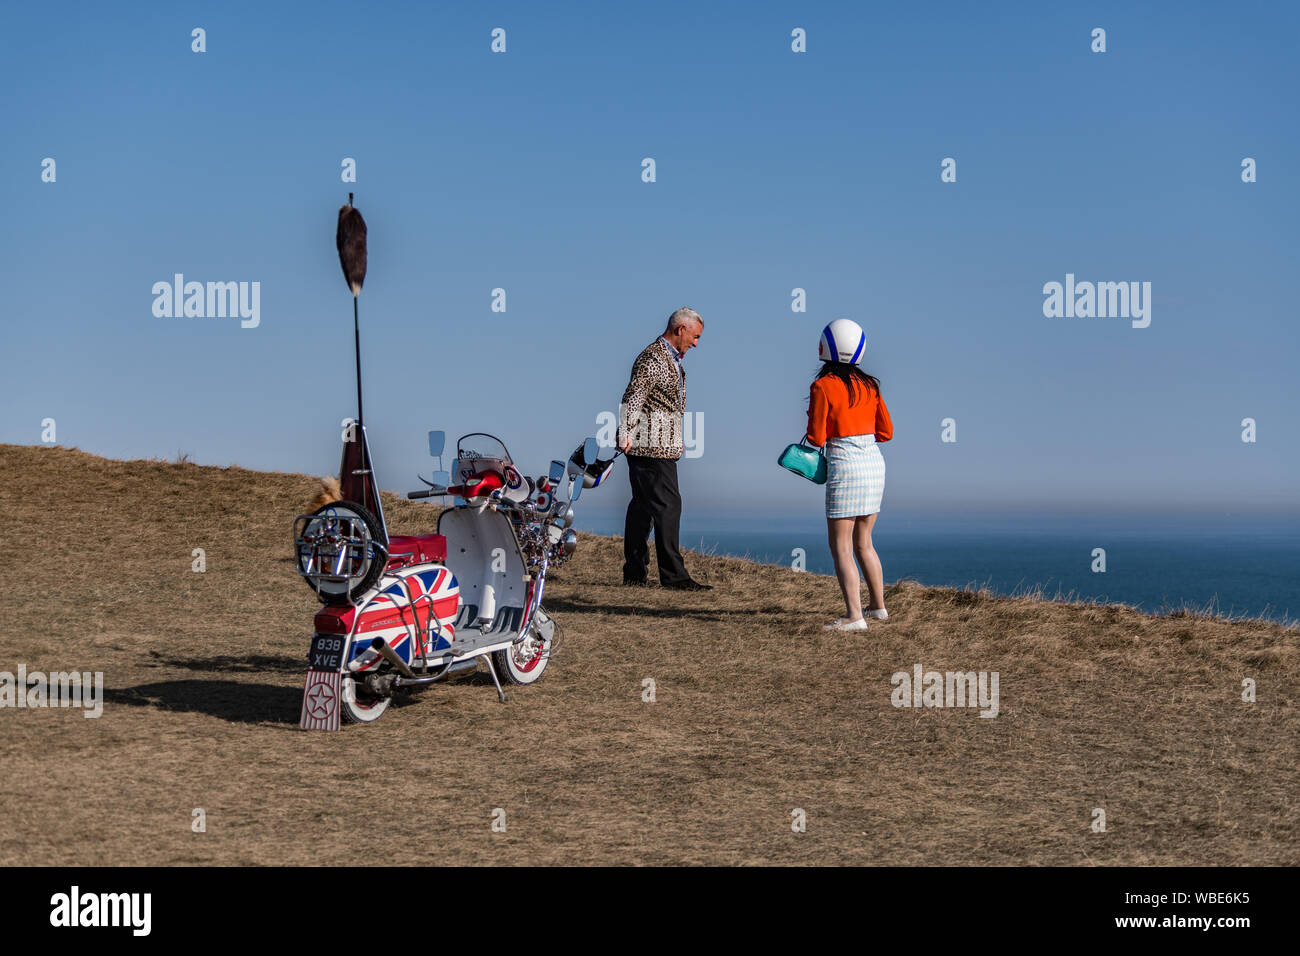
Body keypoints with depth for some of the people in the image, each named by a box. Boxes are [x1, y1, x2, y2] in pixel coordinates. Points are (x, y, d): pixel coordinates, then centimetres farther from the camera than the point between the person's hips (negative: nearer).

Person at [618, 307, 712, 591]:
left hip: (662, 445, 10)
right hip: (652, 446, -10)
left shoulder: (671, 359, 19)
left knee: (643, 505, 12)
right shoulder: (652, 358, -14)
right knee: (667, 505, -10)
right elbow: (633, 397, -24)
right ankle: (673, 575, -9)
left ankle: (634, 572, 17)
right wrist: (625, 433, -33)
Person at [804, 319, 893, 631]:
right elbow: (886, 432, 12)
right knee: (862, 542, 19)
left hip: (845, 465, -7)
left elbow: (816, 438, -9)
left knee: (840, 546, -3)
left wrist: (813, 428, 13)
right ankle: (878, 607, 26)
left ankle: (855, 616, -10)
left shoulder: (822, 386, -9)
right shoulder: (869, 385, 9)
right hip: (875, 462, 7)